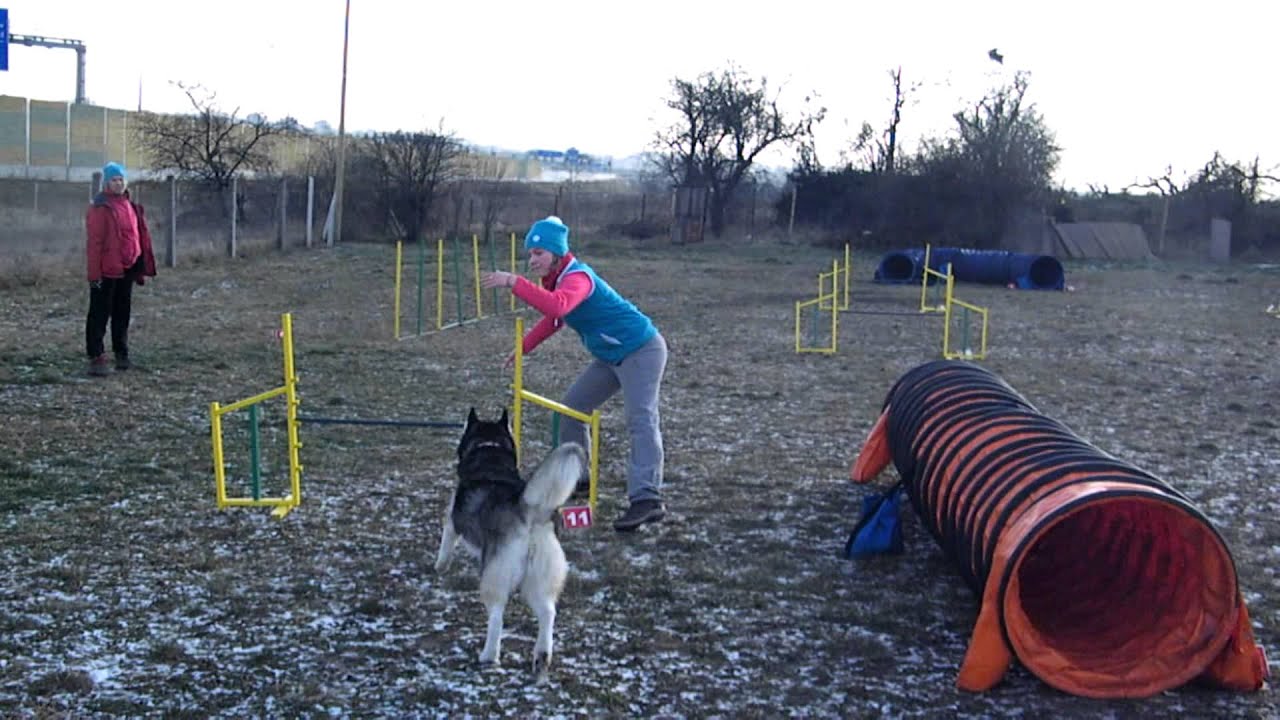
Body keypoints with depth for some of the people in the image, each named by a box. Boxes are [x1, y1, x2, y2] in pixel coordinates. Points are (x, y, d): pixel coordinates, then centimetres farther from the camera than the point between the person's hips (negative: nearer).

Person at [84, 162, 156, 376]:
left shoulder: (131, 206, 11)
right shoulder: (100, 207, -10)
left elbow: (140, 236, 16)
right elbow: (94, 242, -14)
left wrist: (141, 267, 13)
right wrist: (94, 273, -17)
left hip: (126, 270, 7)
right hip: (107, 270, -7)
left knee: (123, 313, 15)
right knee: (99, 314, -3)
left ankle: (121, 354, 25)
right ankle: (96, 357, -3)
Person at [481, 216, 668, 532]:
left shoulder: (577, 277, -24)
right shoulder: (557, 280, 8)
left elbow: (557, 307, -45)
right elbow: (553, 318, 25)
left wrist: (514, 282, -44)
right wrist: (523, 347, 19)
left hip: (641, 351, -11)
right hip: (610, 357, 11)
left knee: (641, 420, -19)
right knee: (572, 408, 14)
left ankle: (647, 498, -28)